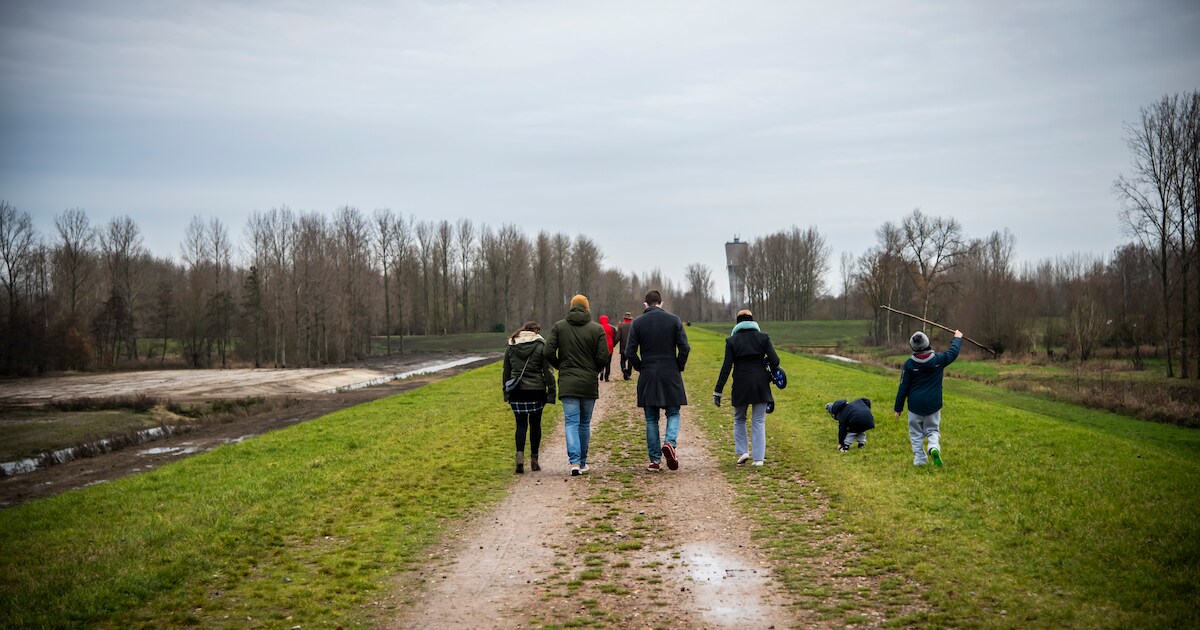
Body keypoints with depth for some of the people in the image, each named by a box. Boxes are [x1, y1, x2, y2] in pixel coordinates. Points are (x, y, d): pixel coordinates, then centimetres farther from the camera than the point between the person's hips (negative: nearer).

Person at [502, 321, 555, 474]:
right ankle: (534, 459, 15)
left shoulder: (510, 346, 6)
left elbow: (506, 371, 11)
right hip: (536, 391, -2)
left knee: (521, 424, 6)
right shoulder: (540, 346, -5)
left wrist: (506, 392, 18)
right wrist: (551, 392, -2)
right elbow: (547, 371, -6)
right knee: (535, 424, 11)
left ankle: (520, 455, -15)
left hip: (517, 391, 2)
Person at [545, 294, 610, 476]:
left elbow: (549, 352, -4)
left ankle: (575, 462, -18)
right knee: (585, 424, 13)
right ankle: (582, 463, 20)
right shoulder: (597, 329, -1)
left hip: (567, 383, 0)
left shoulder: (558, 326, 2)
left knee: (571, 423, -2)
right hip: (589, 384, 0)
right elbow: (603, 357, -6)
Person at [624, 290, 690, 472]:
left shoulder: (638, 322, 0)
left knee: (651, 419, 8)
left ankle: (655, 460, 6)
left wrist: (640, 368, 9)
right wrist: (679, 367, 7)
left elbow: (630, 352, -5)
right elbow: (684, 347, -6)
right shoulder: (674, 320, 0)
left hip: (647, 376, 1)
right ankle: (670, 442, -17)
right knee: (673, 414, 11)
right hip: (670, 375, -1)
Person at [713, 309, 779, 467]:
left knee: (739, 419, 19)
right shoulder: (763, 337, 1)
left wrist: (718, 391, -2)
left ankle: (742, 451, 8)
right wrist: (769, 377, 15)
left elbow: (726, 368, -5)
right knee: (759, 421, 6)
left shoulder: (732, 341, -1)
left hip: (741, 385, 0)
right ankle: (759, 458, 3)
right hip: (760, 385, 1)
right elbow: (775, 361, -6)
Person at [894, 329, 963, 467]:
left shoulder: (909, 364, -11)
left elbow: (903, 388, -6)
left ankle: (919, 458, 10)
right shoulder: (938, 359, -8)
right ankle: (934, 446, -15)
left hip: (915, 405, -1)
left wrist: (898, 408, 3)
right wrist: (958, 338, 34)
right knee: (933, 430, 14)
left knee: (916, 433, 13)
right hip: (933, 405, 1)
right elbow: (953, 352, 14)